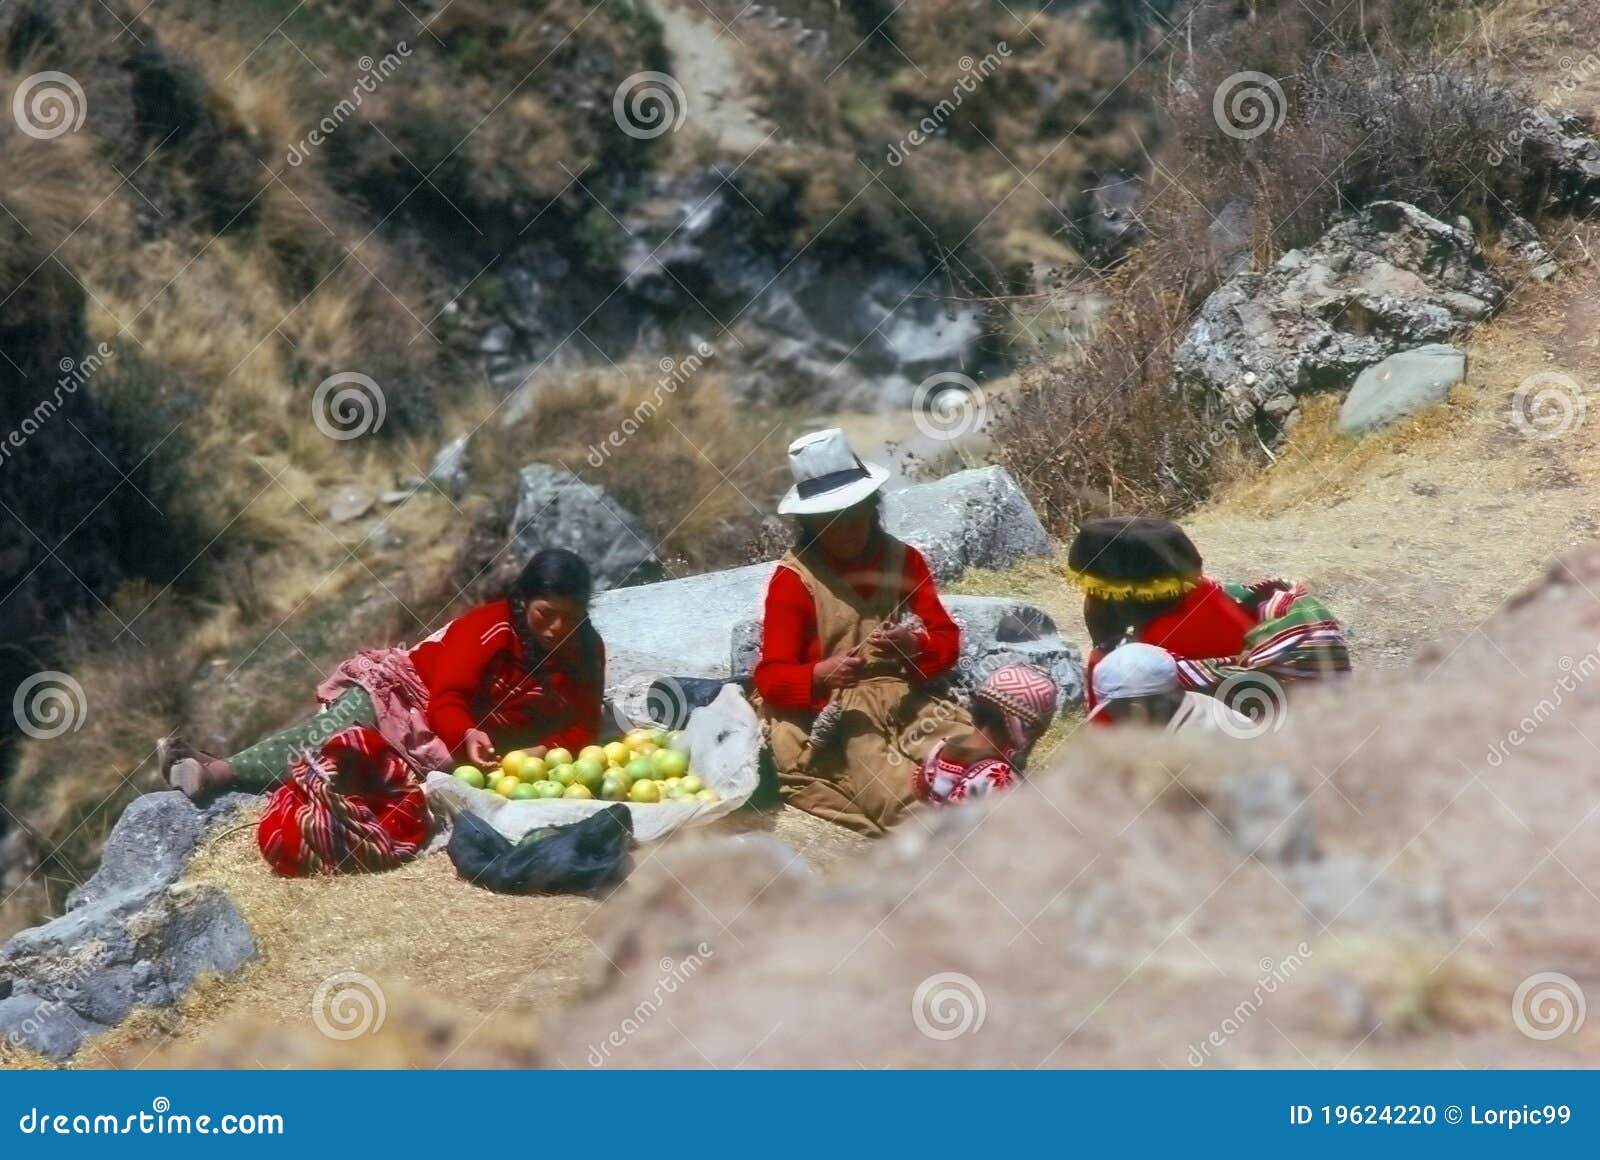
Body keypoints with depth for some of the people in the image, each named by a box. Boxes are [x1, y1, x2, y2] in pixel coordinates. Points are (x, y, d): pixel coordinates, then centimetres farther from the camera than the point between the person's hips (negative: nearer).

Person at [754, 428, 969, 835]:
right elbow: (771, 676, -5)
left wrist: (913, 646, -16)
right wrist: (822, 675, -27)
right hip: (834, 715, -5)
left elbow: (947, 639, 9)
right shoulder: (793, 579, -1)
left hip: (907, 700, 5)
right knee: (910, 803, -33)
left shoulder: (904, 560, 13)